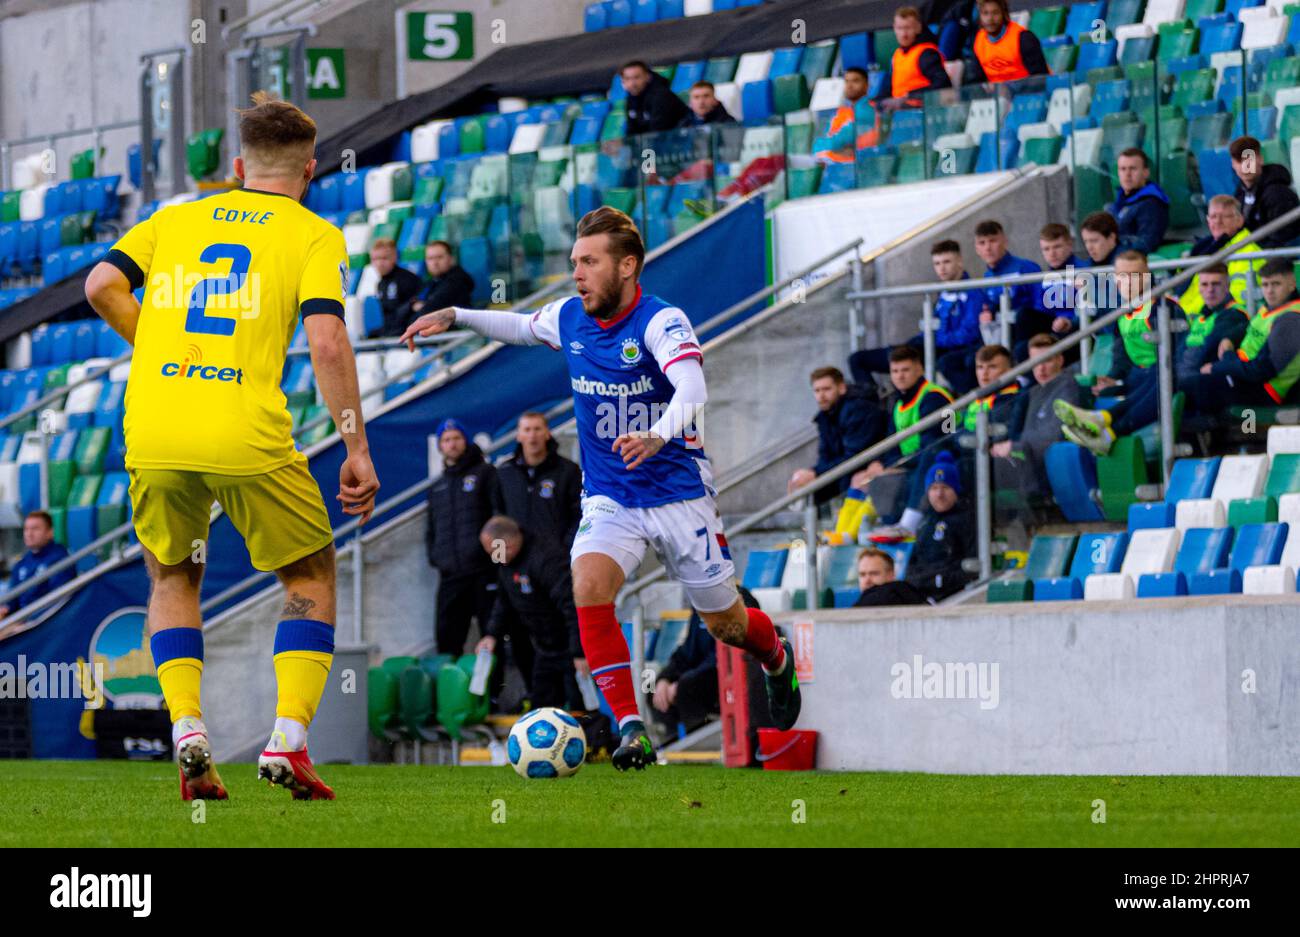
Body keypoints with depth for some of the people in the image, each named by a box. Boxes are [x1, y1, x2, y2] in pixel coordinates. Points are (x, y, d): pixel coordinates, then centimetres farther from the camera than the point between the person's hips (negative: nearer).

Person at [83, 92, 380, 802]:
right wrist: (356, 449, -3)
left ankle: (186, 730, 4)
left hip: (153, 436, 3)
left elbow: (102, 284, 5)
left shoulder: (177, 218, 18)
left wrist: (164, 354, 17)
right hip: (247, 436, -3)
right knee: (311, 577, 16)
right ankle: (288, 742, 1)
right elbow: (326, 342, -6)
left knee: (172, 580, 24)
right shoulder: (315, 236, 7)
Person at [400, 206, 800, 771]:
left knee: (725, 625, 8)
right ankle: (631, 731, -22)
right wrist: (455, 317, 12)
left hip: (678, 494, -4)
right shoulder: (569, 318, -1)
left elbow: (692, 389, -36)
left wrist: (658, 436, -55)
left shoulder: (661, 321, -19)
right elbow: (523, 327, 23)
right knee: (589, 587, -25)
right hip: (609, 499, 4)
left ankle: (777, 657, 45)